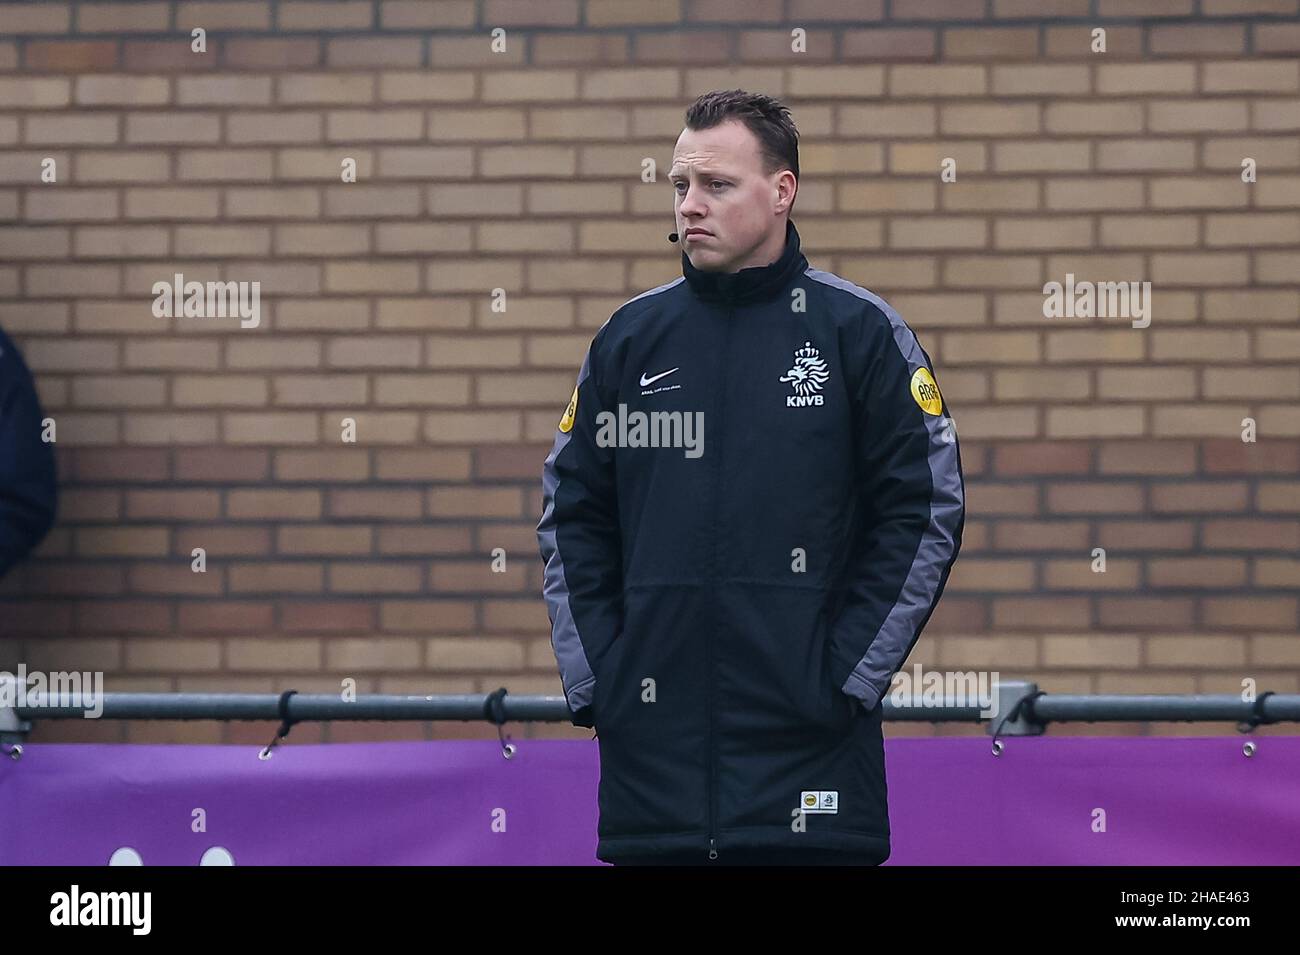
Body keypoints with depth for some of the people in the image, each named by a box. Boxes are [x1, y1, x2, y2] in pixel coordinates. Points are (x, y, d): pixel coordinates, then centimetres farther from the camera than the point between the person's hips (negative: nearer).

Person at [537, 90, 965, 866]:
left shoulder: (858, 330, 0)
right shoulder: (630, 338, 10)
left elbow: (927, 510, -1)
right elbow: (572, 516, 14)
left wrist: (848, 676, -7)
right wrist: (593, 677, 4)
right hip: (652, 748, 3)